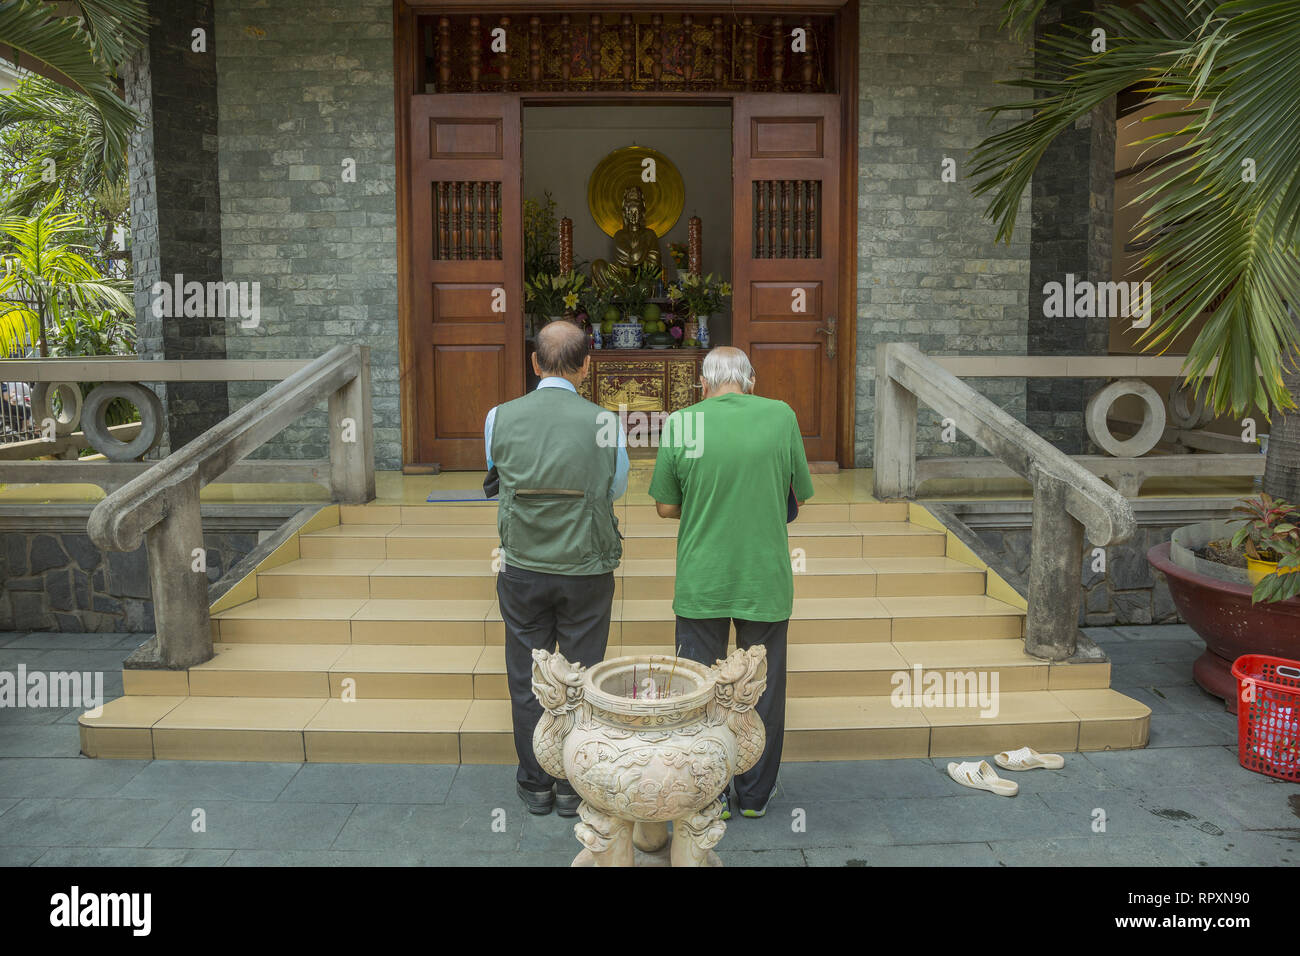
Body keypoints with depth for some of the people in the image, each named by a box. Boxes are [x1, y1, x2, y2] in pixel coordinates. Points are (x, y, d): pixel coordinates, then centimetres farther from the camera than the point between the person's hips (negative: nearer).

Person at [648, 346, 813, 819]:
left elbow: (666, 506, 0)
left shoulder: (681, 423, -7)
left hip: (701, 583, -1)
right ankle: (755, 795, 28)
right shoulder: (781, 416, -4)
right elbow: (800, 496, 5)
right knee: (763, 689, 15)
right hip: (766, 582, 1)